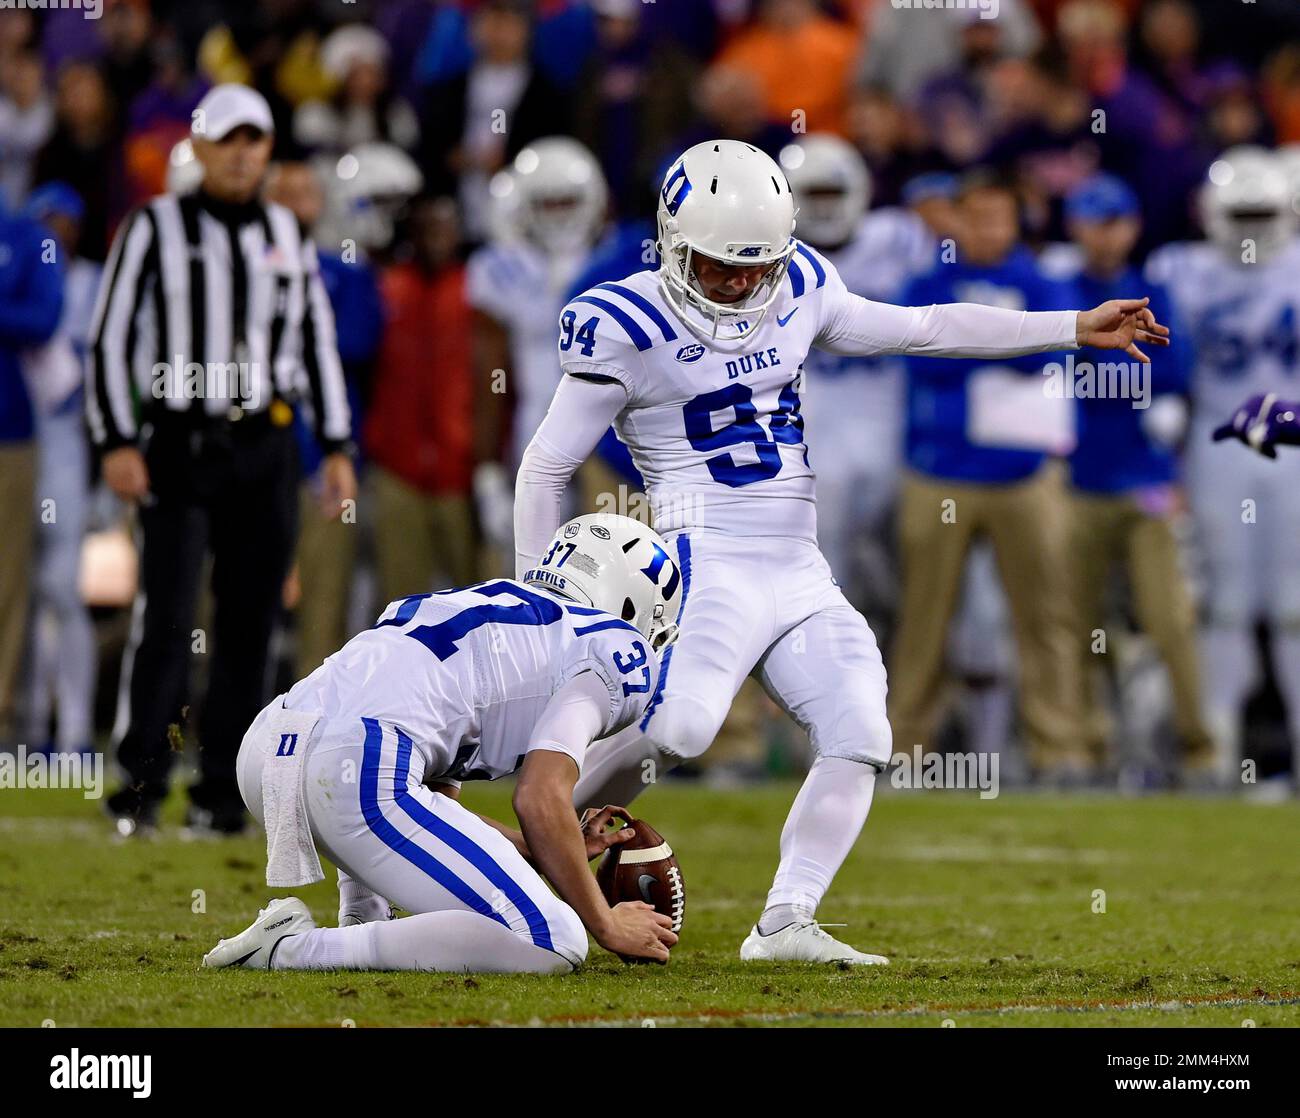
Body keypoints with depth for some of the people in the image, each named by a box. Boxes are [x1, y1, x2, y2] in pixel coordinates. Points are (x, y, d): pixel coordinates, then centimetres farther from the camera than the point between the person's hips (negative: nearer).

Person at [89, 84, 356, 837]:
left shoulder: (288, 237, 12)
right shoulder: (156, 229, 0)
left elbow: (318, 343, 16)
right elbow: (111, 338, -2)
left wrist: (337, 447, 10)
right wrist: (118, 442, -10)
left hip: (266, 447, 4)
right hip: (179, 445, -4)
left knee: (249, 625, 3)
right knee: (168, 617, -13)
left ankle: (222, 792, 8)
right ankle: (142, 780, -9)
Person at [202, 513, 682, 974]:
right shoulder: (617, 650, 10)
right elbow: (540, 800, -3)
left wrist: (545, 852, 37)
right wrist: (606, 925, 7)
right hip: (356, 776, -9)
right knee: (553, 945, -9)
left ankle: (362, 923, 21)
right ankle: (298, 949, -13)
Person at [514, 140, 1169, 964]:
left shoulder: (797, 290, 9)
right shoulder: (625, 330, -7)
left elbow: (921, 330, 19)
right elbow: (547, 468, -1)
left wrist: (1075, 329, 17)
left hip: (799, 575, 7)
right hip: (706, 559, -7)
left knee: (860, 738, -8)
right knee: (679, 725, -30)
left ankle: (785, 924, -3)